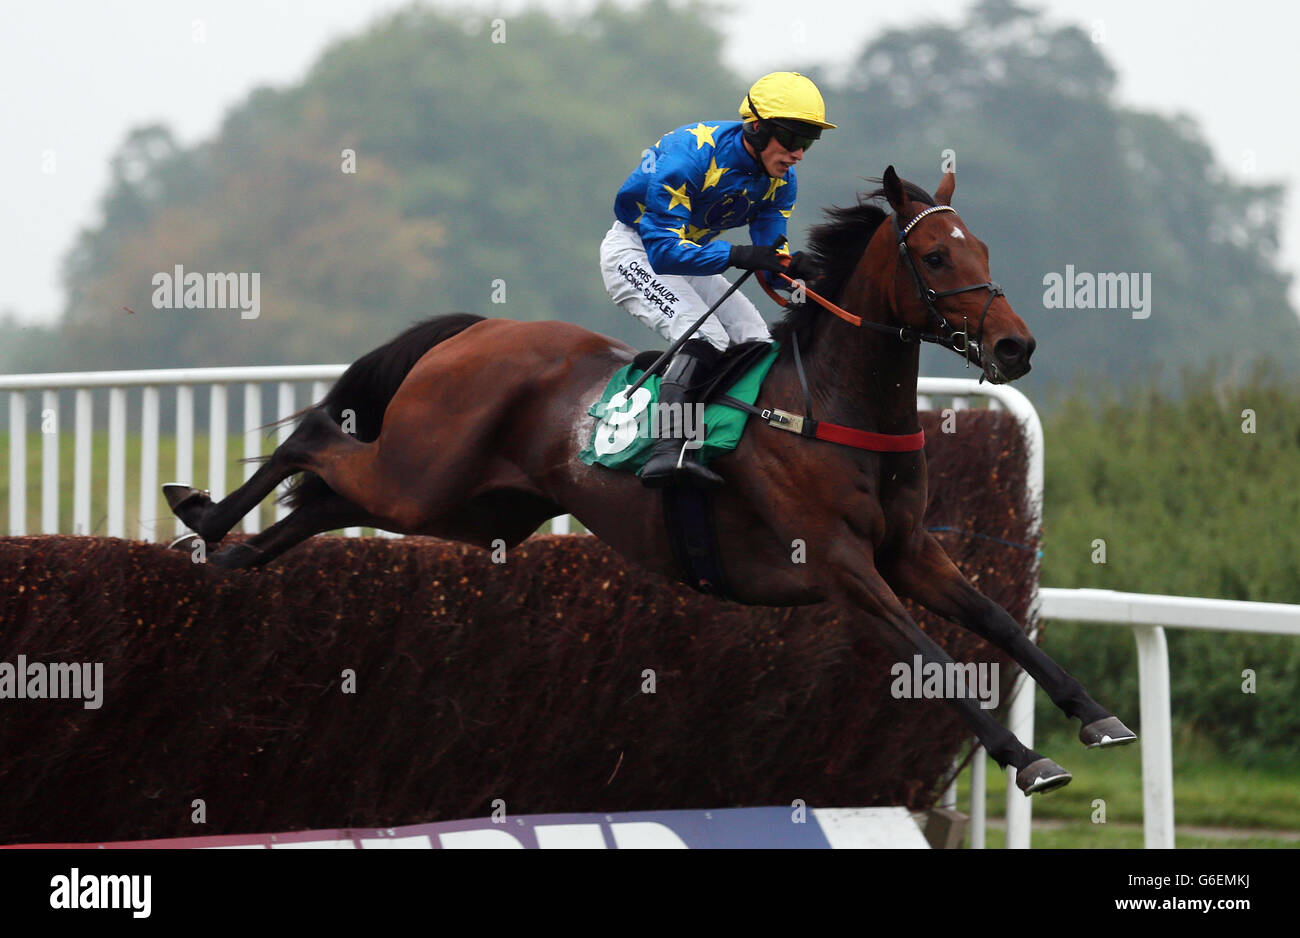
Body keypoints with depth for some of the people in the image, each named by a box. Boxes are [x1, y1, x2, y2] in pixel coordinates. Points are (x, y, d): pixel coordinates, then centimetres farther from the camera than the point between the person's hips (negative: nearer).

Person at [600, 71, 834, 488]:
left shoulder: (780, 180, -8)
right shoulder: (689, 156, -32)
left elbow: (772, 260, -7)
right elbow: (662, 250, -36)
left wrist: (796, 267, -32)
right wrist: (736, 255, -48)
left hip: (692, 254, 8)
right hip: (635, 251, -8)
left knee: (757, 343, -3)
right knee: (706, 336, -29)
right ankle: (670, 450, -42)